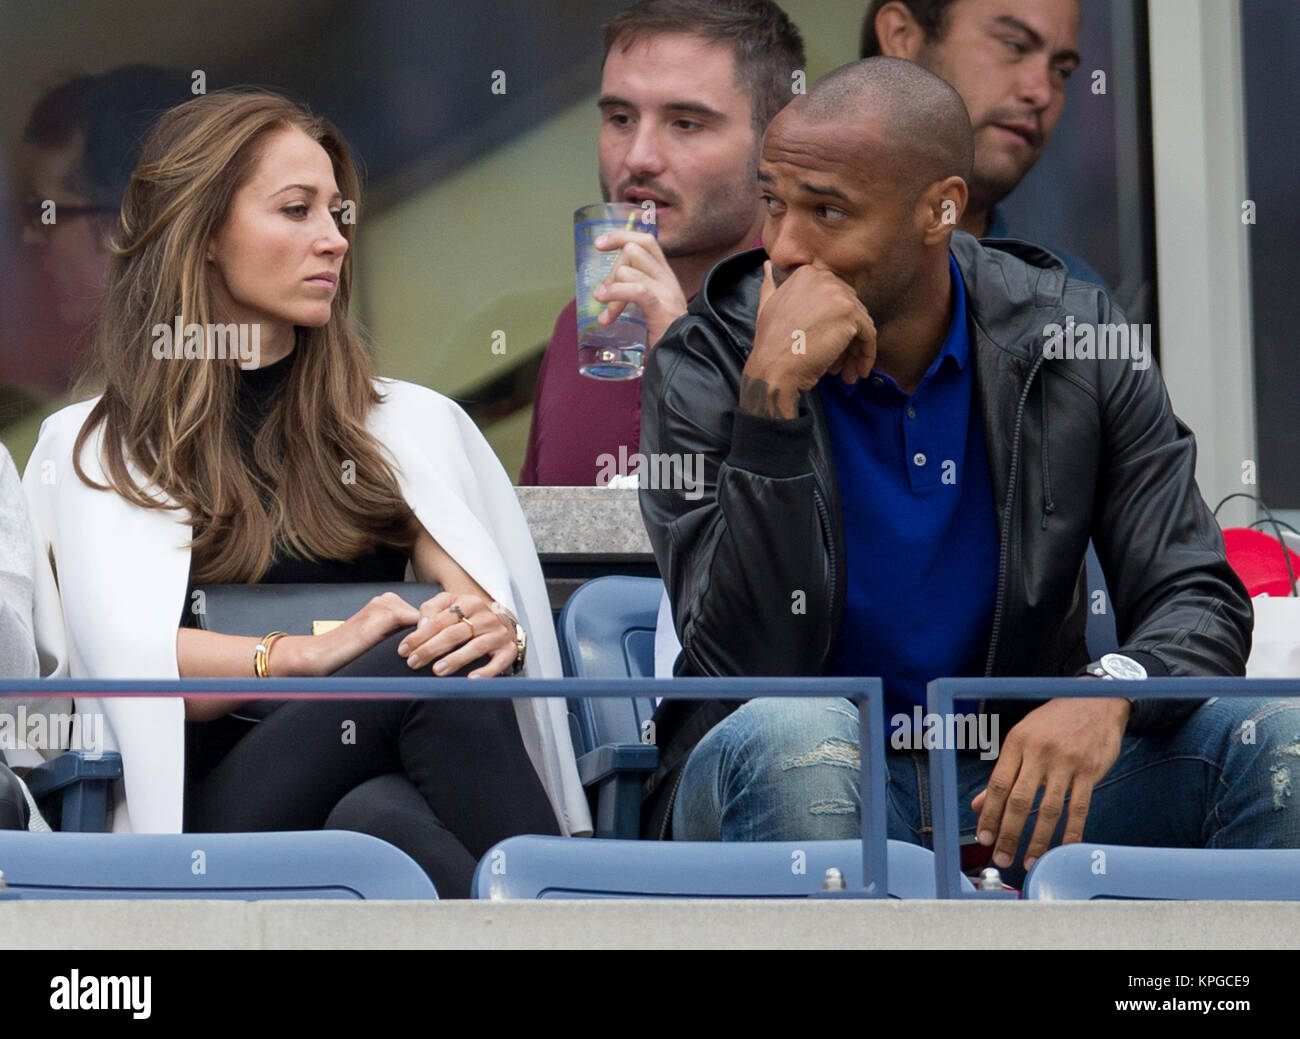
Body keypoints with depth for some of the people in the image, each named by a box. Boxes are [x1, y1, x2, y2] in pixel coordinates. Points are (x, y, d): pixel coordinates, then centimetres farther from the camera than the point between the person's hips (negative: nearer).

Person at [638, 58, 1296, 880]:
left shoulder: (1070, 335, -2)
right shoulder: (708, 365, -9)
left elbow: (1198, 597, -4)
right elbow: (747, 665, -19)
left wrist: (1110, 693, -29)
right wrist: (776, 390, -27)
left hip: (1010, 783, 2)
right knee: (793, 734, -36)